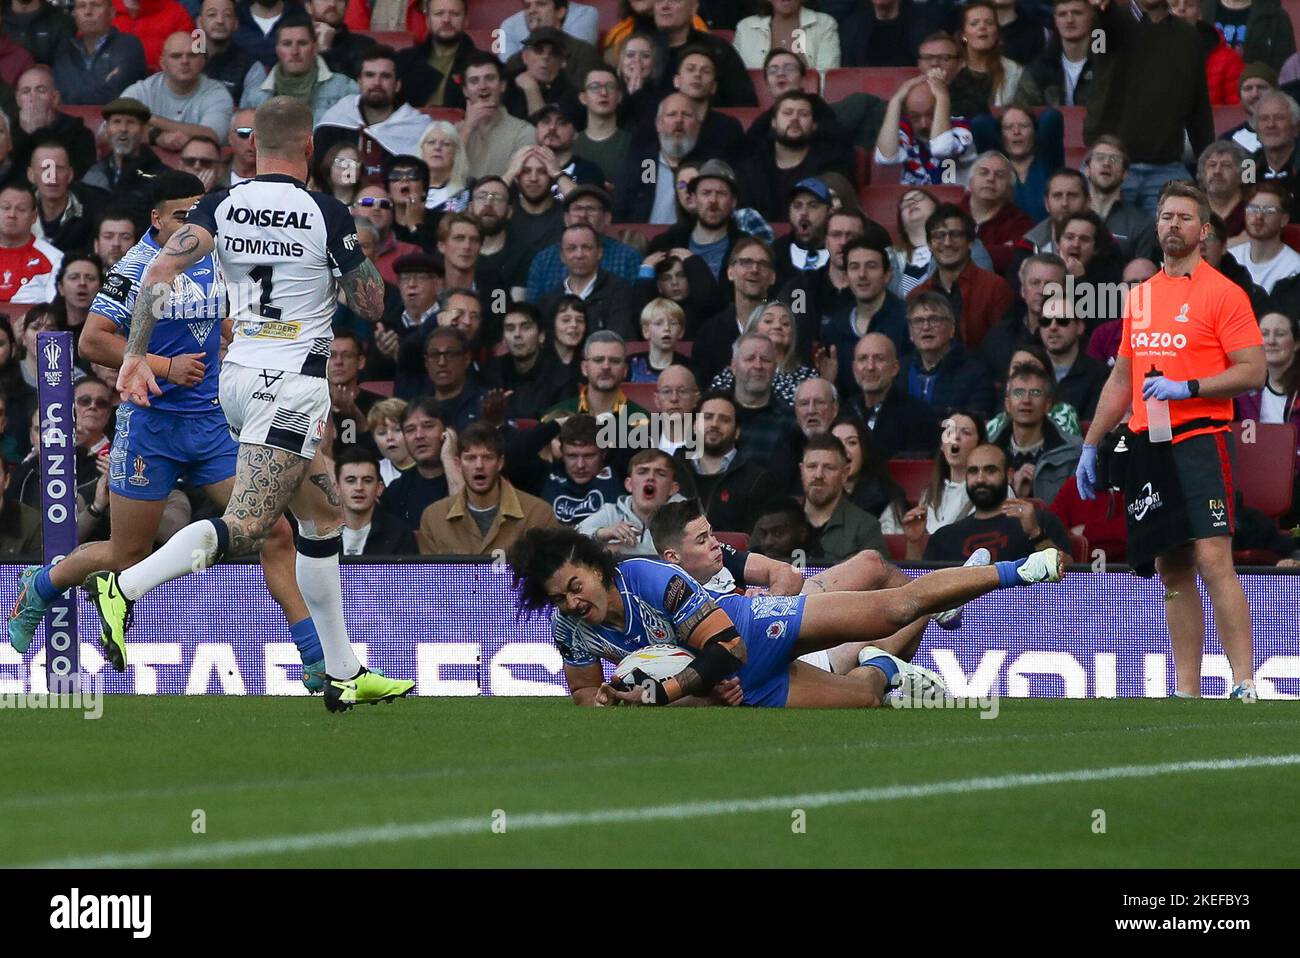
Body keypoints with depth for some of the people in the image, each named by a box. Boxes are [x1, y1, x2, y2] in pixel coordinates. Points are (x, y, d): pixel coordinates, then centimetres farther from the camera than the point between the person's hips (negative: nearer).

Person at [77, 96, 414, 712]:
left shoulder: (221, 207, 3)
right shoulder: (327, 215, -9)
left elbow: (160, 271, -10)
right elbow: (372, 306, -1)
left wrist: (133, 356, -10)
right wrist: (351, 258, 17)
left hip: (238, 378, 7)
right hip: (291, 384, -7)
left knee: (323, 519, 18)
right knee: (245, 528, -15)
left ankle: (345, 676, 22)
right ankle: (124, 587, -34)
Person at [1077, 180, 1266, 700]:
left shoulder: (1222, 292, -3)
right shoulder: (1139, 297, 18)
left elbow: (1254, 370, -8)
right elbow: (1121, 380, 25)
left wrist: (1186, 387, -18)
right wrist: (1091, 445, 20)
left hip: (1200, 439, -7)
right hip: (1147, 444, 7)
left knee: (1213, 559, -17)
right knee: (1171, 572, 5)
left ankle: (1245, 687, -19)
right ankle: (1187, 693, 7)